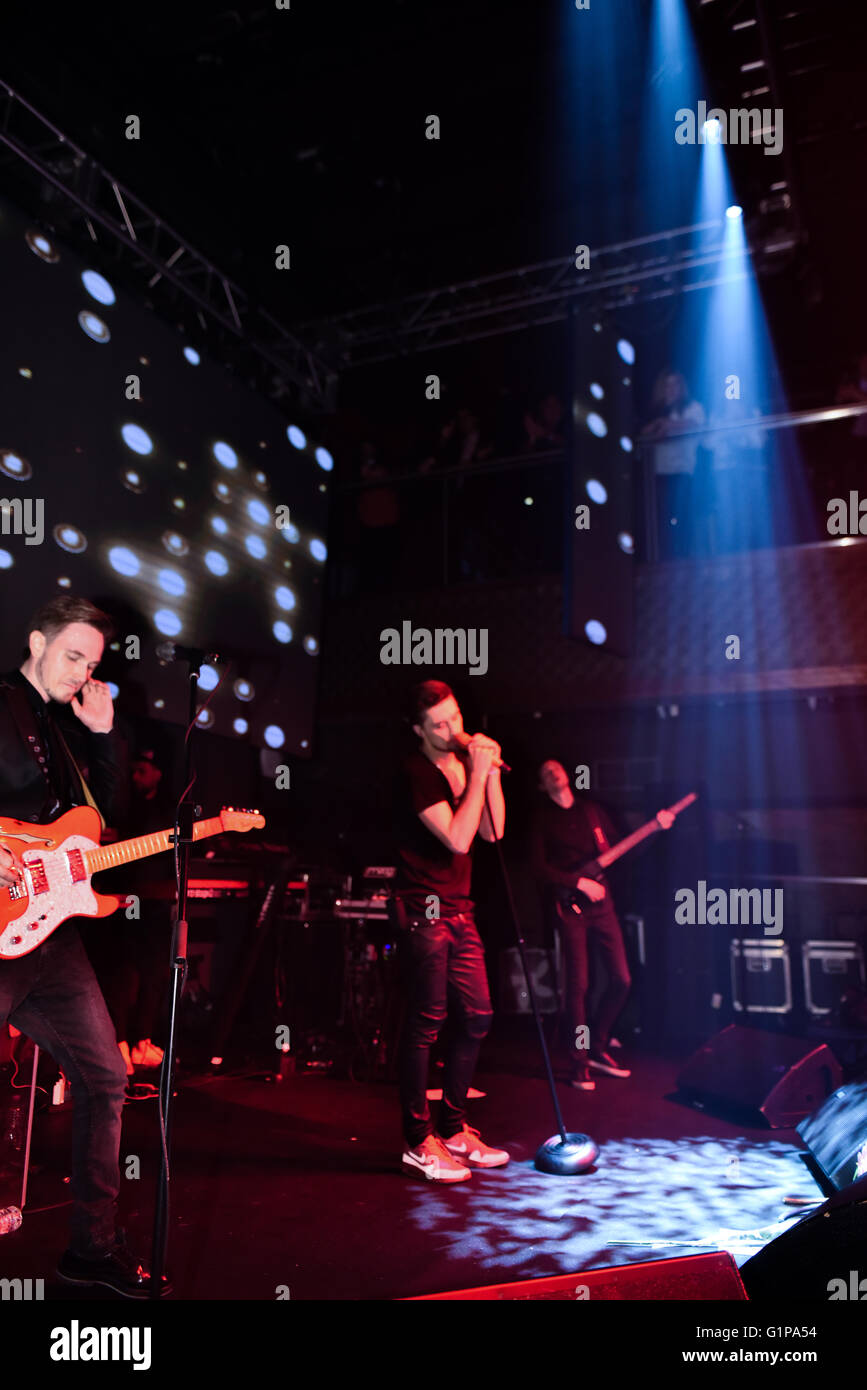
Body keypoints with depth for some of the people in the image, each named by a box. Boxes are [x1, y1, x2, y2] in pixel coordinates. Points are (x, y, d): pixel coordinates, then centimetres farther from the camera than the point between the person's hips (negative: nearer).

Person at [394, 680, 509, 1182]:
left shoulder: (467, 762, 13)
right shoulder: (418, 771, -12)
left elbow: (493, 831, 8)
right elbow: (457, 838, -20)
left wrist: (491, 771, -2)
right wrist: (479, 773, -17)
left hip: (459, 909, 8)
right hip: (425, 908, -8)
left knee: (477, 1015, 11)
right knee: (426, 1022, -3)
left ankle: (454, 1129, 25)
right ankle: (420, 1144, 9)